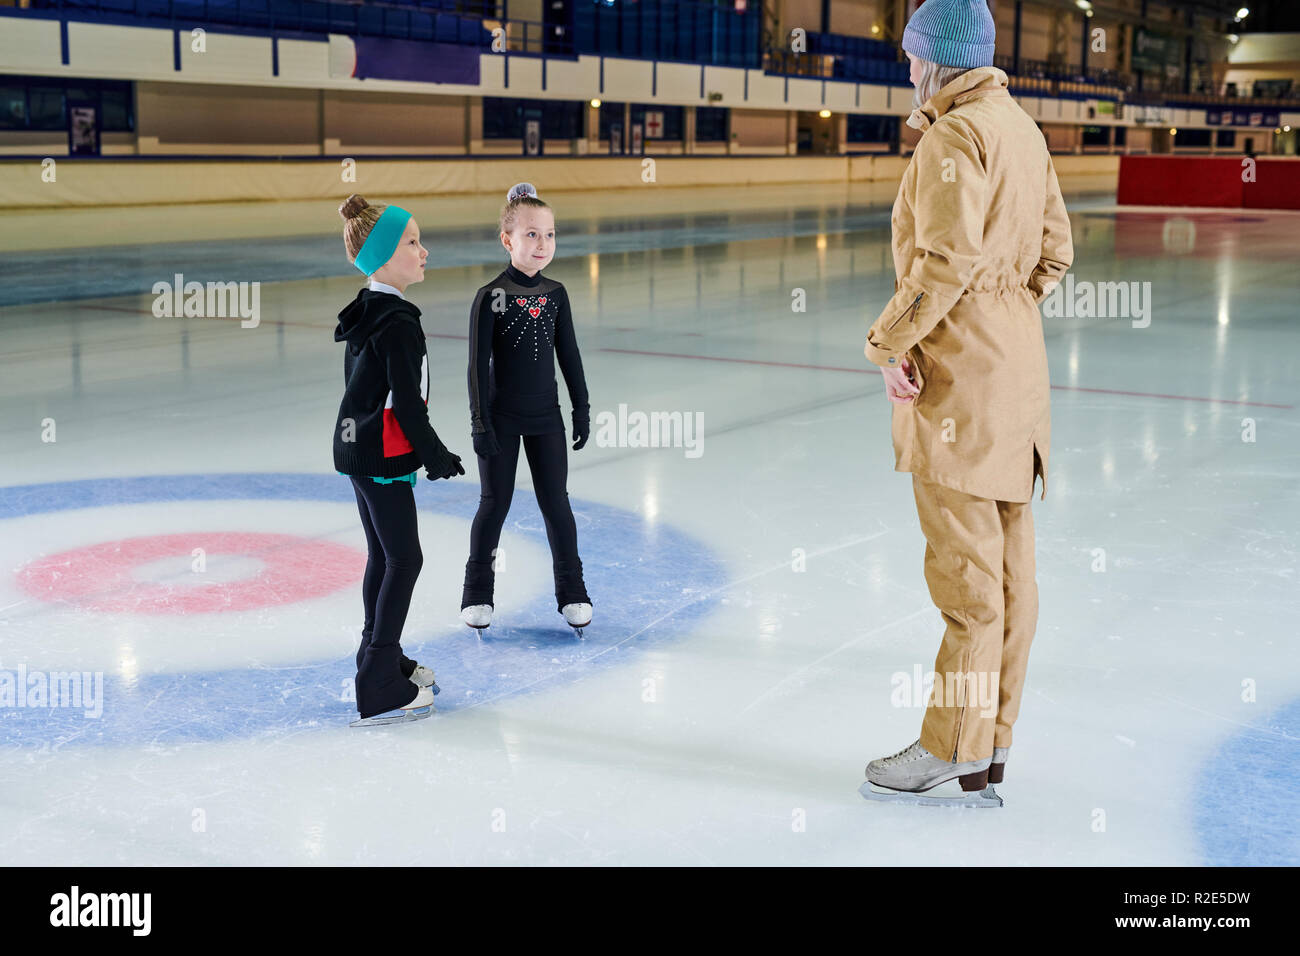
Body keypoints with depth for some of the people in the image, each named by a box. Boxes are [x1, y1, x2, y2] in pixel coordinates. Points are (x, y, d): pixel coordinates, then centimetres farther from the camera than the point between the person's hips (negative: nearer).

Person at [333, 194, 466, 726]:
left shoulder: (366, 314, 12)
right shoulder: (396, 322, -20)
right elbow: (406, 398, -22)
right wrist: (434, 454, -13)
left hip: (358, 449, 10)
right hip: (384, 457, -10)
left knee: (383, 557, 17)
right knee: (404, 559, -5)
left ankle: (381, 660, 29)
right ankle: (381, 689, -3)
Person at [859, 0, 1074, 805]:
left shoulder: (955, 135, -13)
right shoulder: (1021, 129, 16)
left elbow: (945, 259, -22)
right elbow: (1055, 251, 18)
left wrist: (892, 341, -14)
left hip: (960, 372, -10)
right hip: (1015, 362, 10)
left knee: (966, 564, -5)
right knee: (1008, 563, 10)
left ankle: (956, 752, 3)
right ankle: (992, 743, 19)